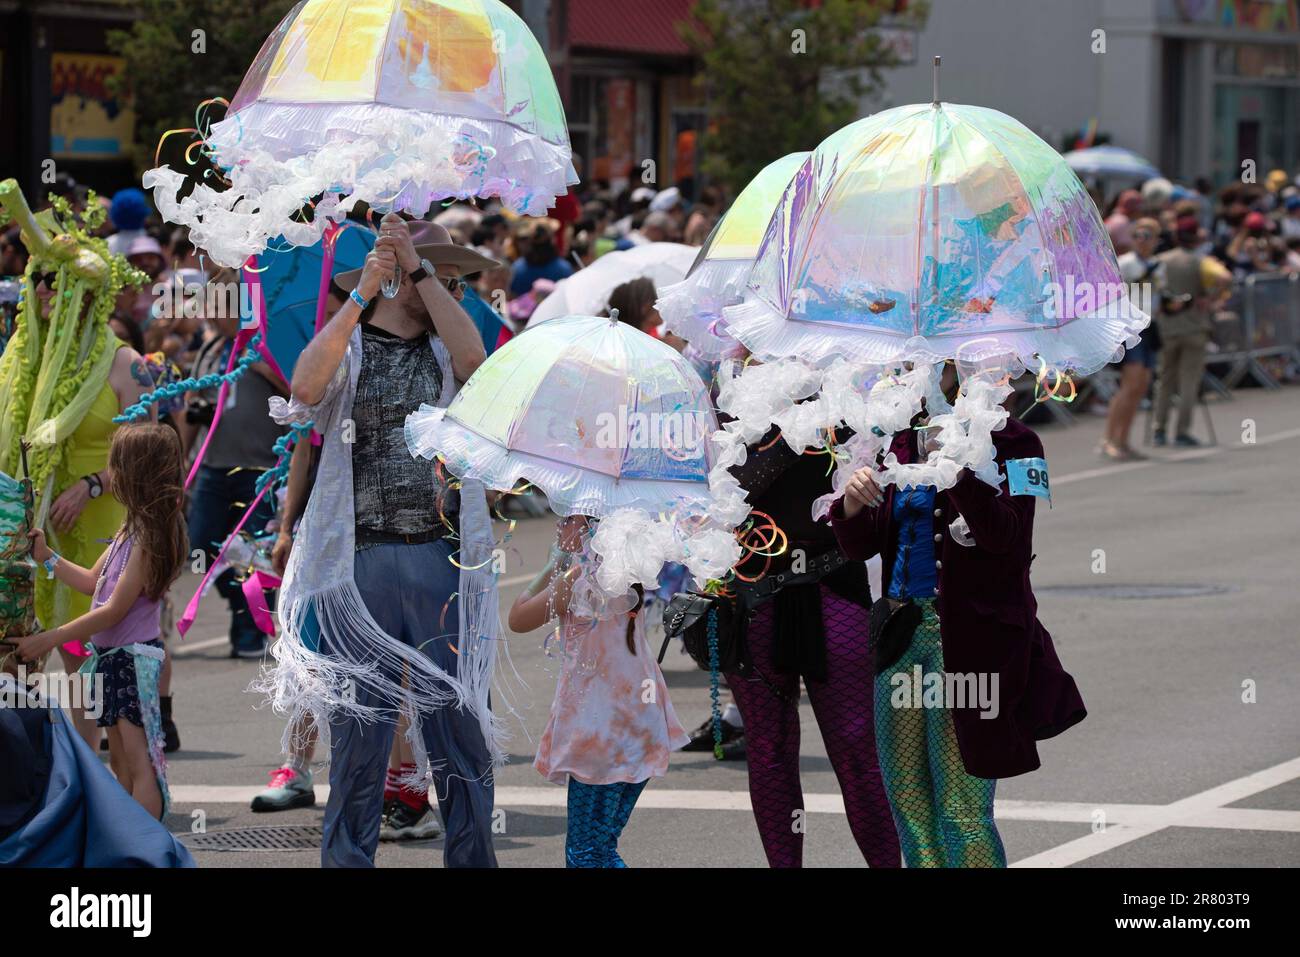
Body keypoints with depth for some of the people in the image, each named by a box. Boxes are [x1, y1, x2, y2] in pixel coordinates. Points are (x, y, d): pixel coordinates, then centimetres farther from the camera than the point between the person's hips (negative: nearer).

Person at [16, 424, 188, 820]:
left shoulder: (147, 538, -19)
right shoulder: (132, 529, 11)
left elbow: (115, 609, -21)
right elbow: (94, 582, 21)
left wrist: (52, 638, -19)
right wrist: (47, 557, 15)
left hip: (134, 657, -10)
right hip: (113, 655, 10)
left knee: (139, 763, -11)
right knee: (120, 762, 16)